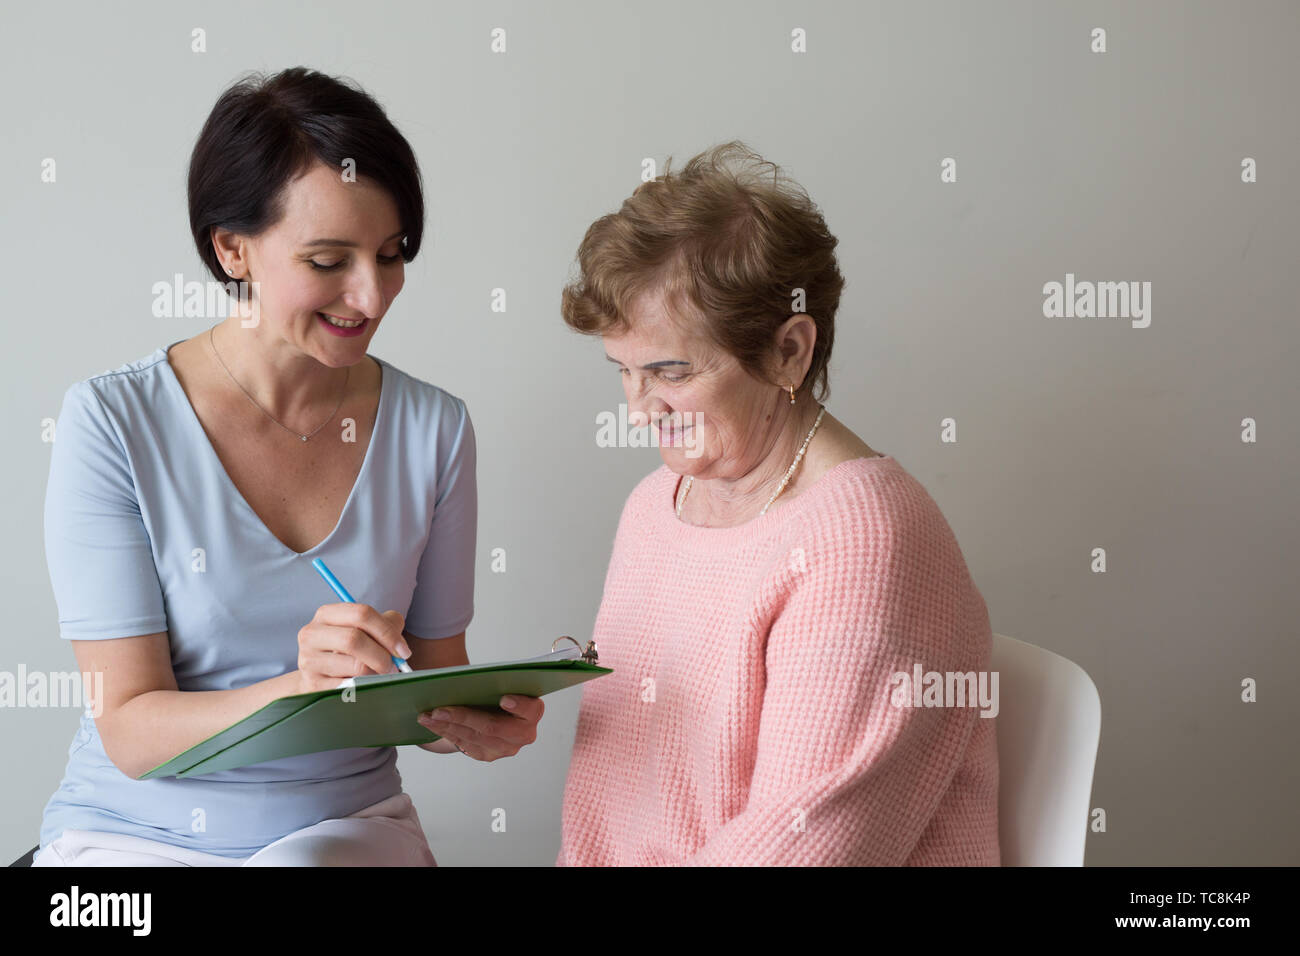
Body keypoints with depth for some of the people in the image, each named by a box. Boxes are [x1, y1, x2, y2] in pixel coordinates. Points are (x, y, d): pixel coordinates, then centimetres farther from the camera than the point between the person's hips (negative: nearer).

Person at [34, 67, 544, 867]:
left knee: (302, 868, -29)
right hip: (136, 833, -2)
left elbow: (435, 675, 7)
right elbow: (130, 728, -12)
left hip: (346, 828, 3)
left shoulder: (433, 428, 0)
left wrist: (473, 721, -16)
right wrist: (296, 690, -30)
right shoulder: (113, 424, -10)